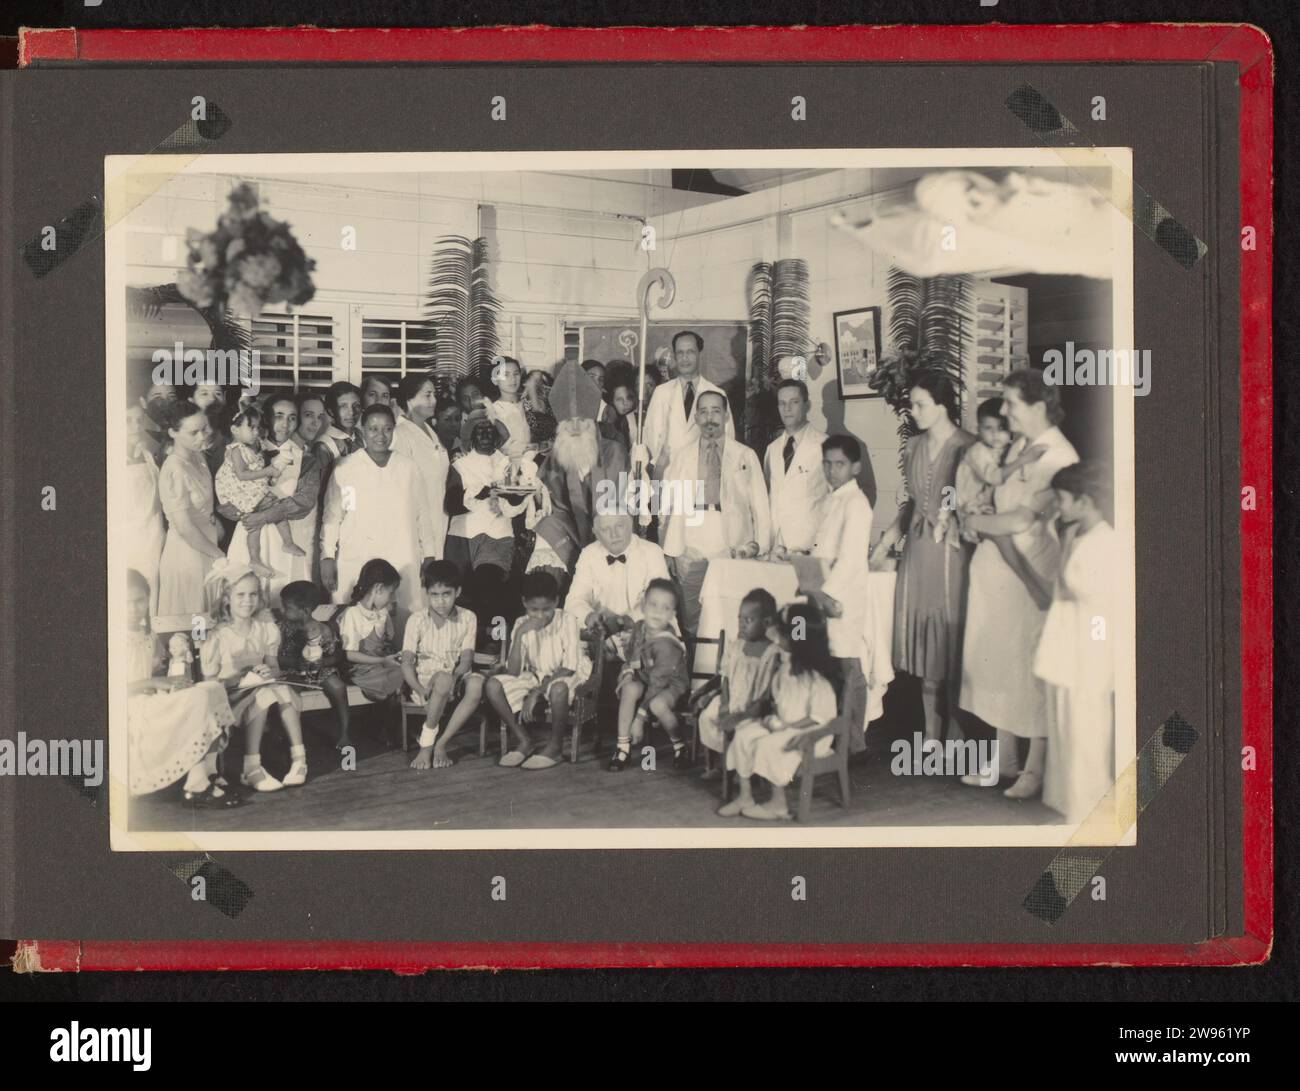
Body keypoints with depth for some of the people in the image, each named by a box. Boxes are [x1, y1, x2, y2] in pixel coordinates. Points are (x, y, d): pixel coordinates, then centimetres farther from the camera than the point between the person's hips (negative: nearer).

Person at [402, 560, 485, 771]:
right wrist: (421, 690, -25)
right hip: (425, 680, -2)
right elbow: (407, 663, -7)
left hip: (457, 681, 2)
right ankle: (426, 743, -24)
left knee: (477, 684, -34)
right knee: (444, 679, -39)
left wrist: (454, 676, -25)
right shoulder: (417, 621, -1)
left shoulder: (467, 619, 4)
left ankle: (441, 745, -25)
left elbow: (466, 660, -3)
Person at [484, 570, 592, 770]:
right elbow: (513, 672, -13)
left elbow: (568, 668, -19)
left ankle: (555, 746, -18)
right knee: (493, 685, -19)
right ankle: (524, 740, -6)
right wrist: (519, 634, -25)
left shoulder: (567, 620, -16)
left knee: (558, 688, -41)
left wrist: (537, 693, -25)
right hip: (535, 677, 4)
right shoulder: (522, 625, -6)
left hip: (568, 677, -4)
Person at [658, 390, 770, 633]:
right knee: (692, 622, -1)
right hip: (691, 552, 1)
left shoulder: (746, 456, 9)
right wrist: (669, 551, 4)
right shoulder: (681, 456, 13)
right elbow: (667, 503, 13)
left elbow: (760, 504, 9)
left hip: (733, 550, -1)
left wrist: (760, 547, -2)